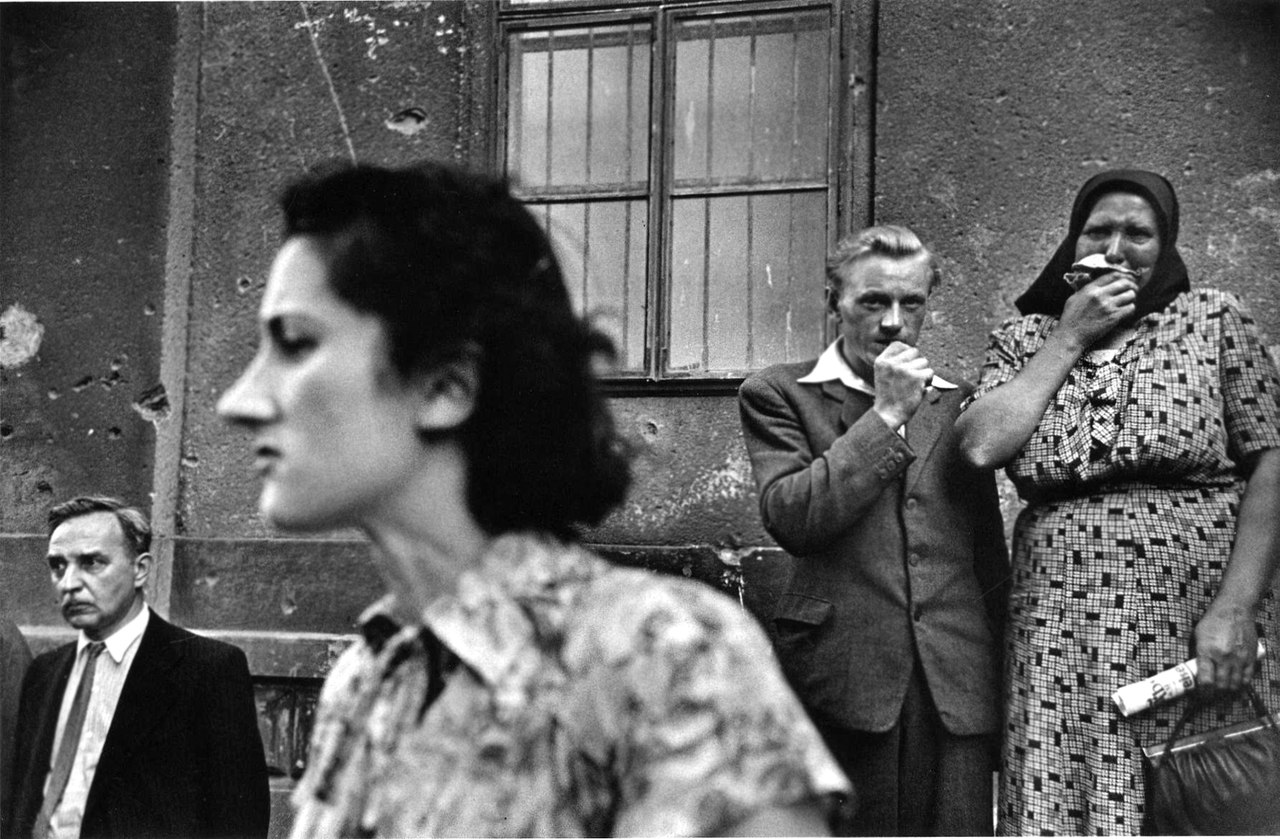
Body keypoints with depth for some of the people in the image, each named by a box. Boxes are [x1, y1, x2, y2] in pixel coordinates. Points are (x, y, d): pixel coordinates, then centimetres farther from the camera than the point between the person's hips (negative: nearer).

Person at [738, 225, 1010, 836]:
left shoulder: (958, 402, 17)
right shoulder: (779, 395, 6)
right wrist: (885, 415, -6)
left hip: (958, 691, 3)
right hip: (843, 688, -3)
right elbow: (791, 519, -10)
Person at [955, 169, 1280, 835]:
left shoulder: (1213, 319, 7)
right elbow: (981, 447, -6)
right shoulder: (1022, 339, 12)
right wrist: (1070, 339, -1)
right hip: (1059, 635, 1)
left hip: (1196, 624, -1)